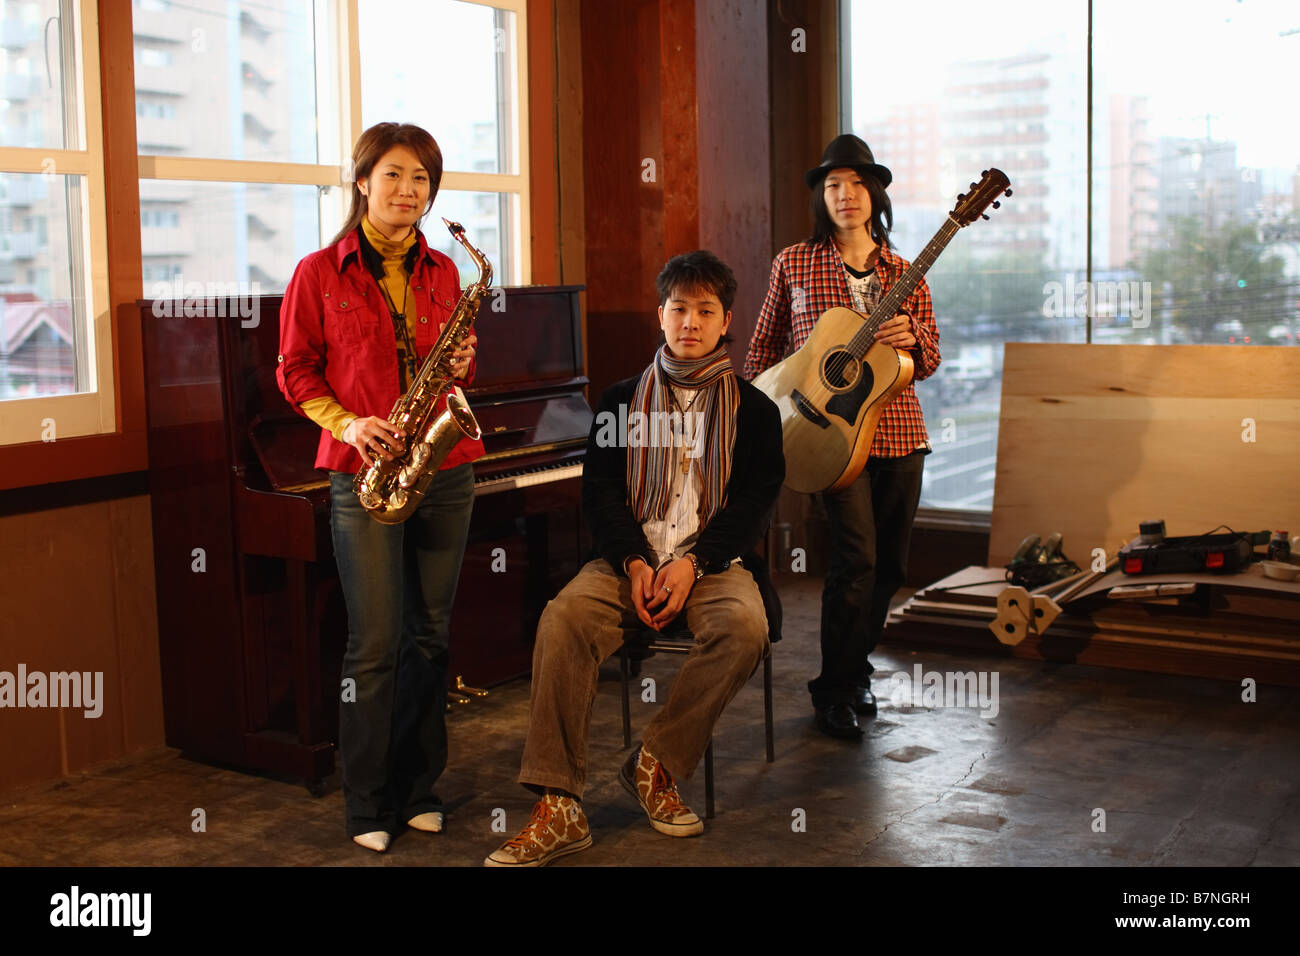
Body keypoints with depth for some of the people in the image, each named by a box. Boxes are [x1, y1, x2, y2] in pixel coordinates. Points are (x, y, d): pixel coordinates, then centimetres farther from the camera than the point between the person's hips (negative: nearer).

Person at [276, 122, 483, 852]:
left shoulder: (443, 273, 10)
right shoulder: (320, 274, 0)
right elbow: (295, 372, 4)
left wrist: (463, 366, -4)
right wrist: (347, 422, -12)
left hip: (444, 469, 4)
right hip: (363, 473, -4)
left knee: (431, 634, 8)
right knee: (377, 641, -4)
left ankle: (419, 786, 21)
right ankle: (369, 802, 9)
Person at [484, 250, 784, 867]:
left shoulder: (753, 410, 10)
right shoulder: (622, 400, 15)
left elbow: (753, 503, 1)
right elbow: (600, 492, 7)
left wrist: (692, 563, -15)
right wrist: (634, 562, -12)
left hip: (713, 559, -1)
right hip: (631, 558, 1)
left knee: (745, 627, -33)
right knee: (563, 619, -28)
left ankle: (655, 765, -15)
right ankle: (559, 807, -27)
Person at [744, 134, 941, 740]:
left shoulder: (904, 274, 8)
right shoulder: (794, 264, 3)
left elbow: (930, 361, 11)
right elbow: (764, 347, 10)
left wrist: (910, 339, -11)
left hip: (897, 433, 4)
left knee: (889, 564, 9)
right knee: (857, 557, -14)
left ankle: (855, 670, 29)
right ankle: (833, 692, 1)